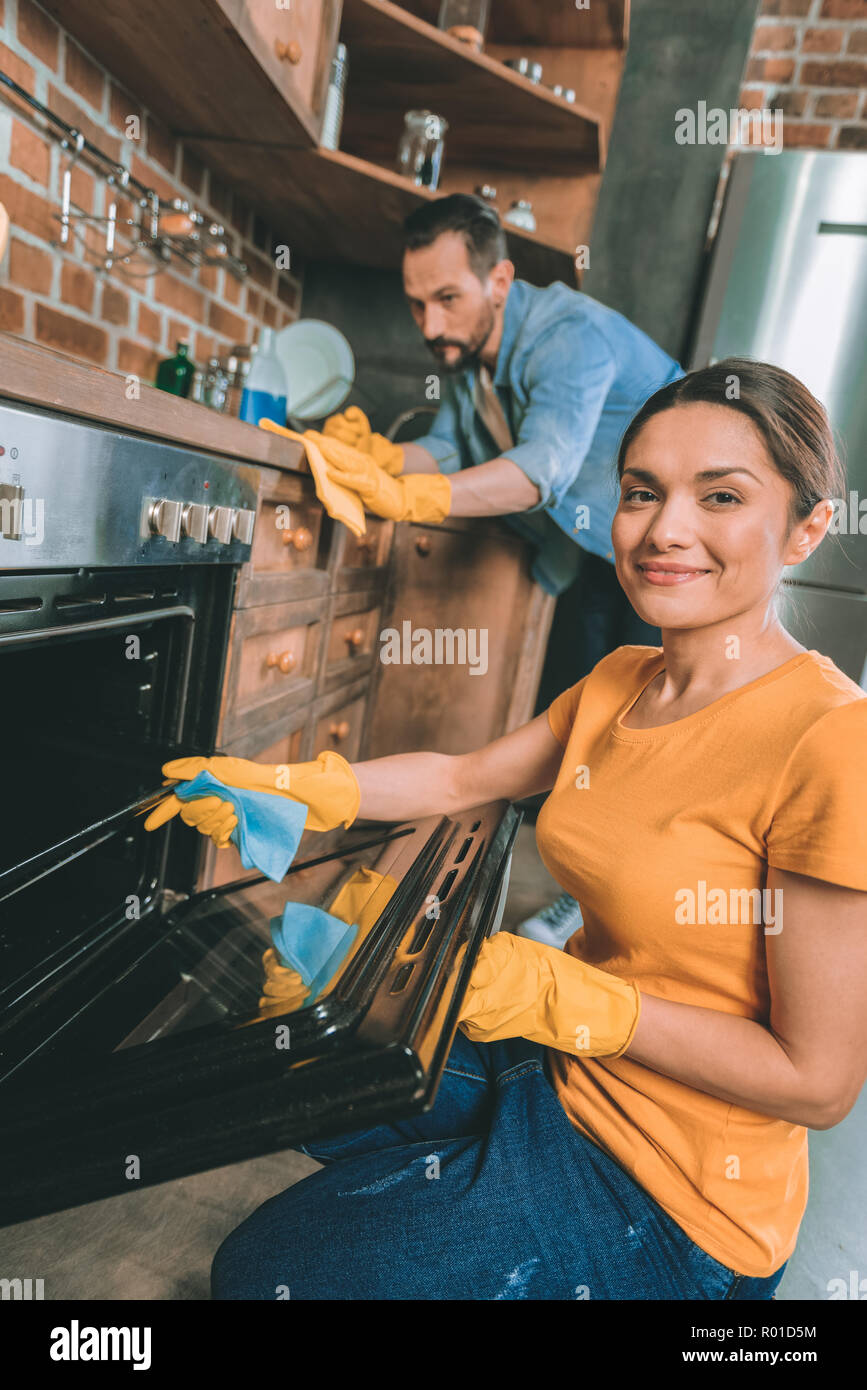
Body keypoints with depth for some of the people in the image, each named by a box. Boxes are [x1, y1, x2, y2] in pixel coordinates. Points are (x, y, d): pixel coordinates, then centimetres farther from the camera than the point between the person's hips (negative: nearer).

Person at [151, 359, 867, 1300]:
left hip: (668, 1193, -6)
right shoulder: (617, 684, -1)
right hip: (563, 1061, 7)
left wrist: (558, 993, -22)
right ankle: (429, 1188, 37)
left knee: (261, 1269, 0)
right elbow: (463, 778, 8)